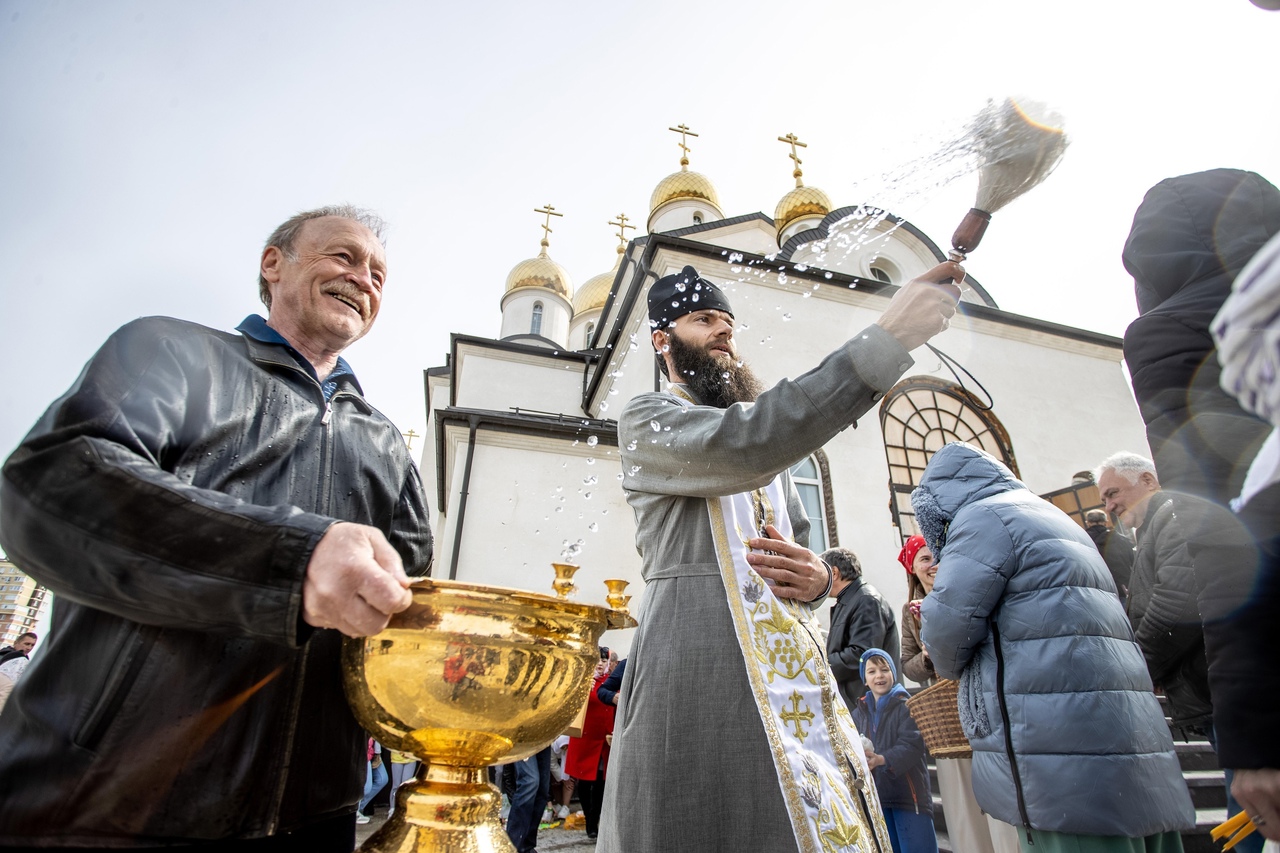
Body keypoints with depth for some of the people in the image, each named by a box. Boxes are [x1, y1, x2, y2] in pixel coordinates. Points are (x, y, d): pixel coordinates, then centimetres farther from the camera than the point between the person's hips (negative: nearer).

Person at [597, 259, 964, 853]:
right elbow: (744, 446, -21)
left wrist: (816, 579, 0)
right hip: (703, 665, -6)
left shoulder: (771, 431, 25)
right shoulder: (646, 419, 1)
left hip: (796, 664, 7)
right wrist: (884, 340, -23)